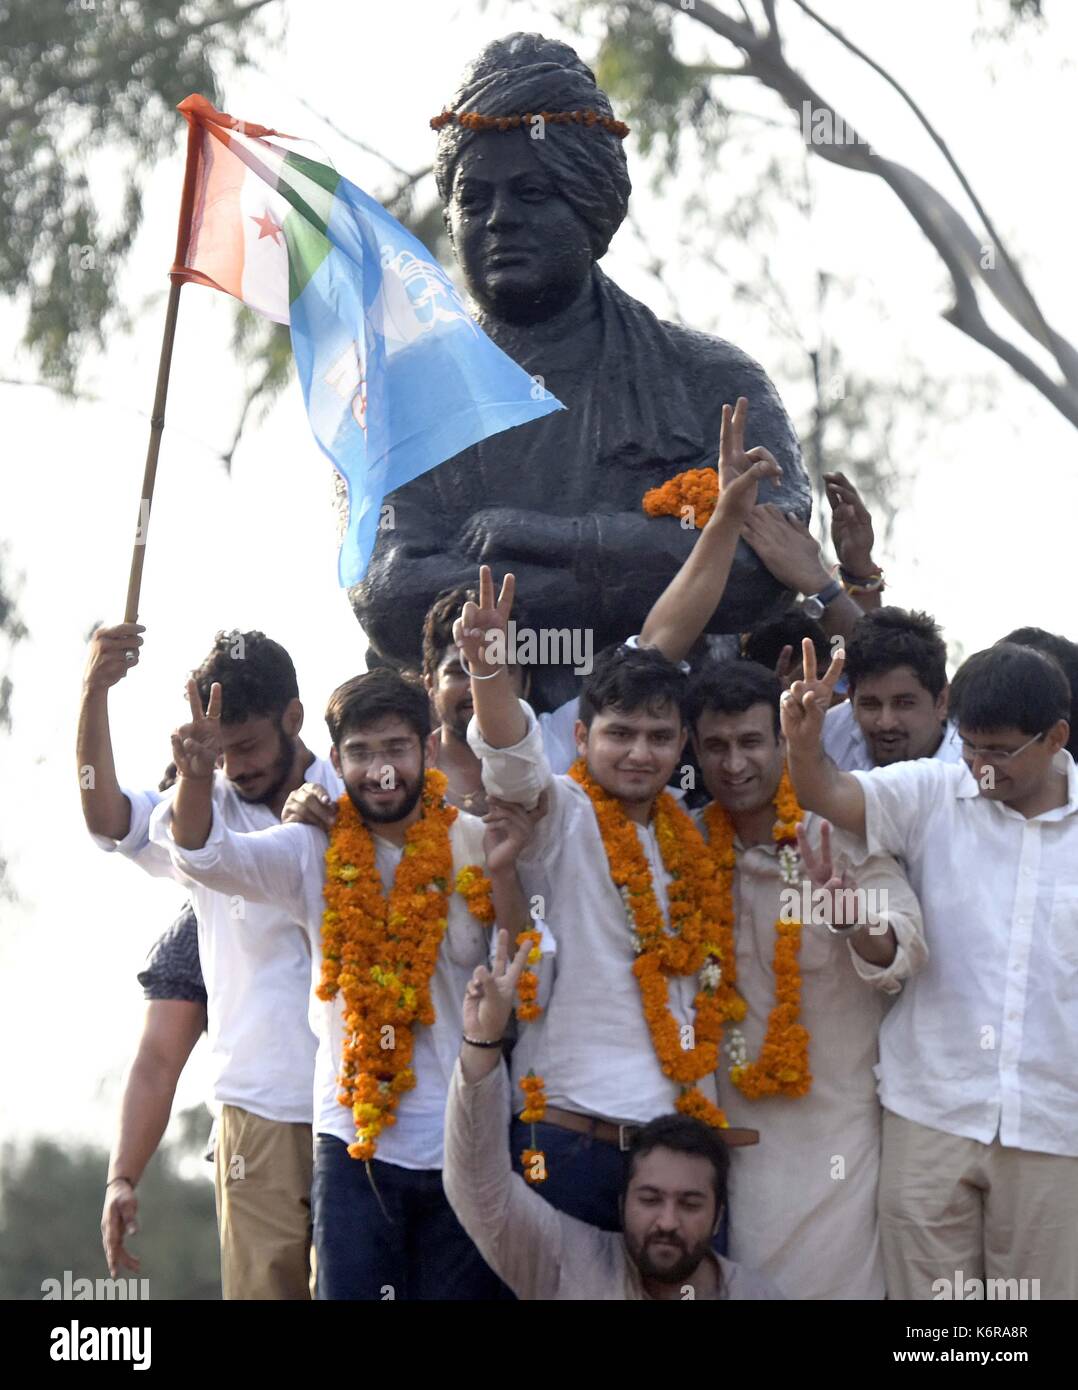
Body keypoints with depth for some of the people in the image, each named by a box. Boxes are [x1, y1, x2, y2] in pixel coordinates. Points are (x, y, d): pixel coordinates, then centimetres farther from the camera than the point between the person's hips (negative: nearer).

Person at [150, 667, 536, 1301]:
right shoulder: (315, 854, 3)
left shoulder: (474, 847, 0)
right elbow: (208, 855, -11)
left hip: (464, 1150, 0)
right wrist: (196, 776, -31)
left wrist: (503, 873, -15)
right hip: (354, 1144, 0)